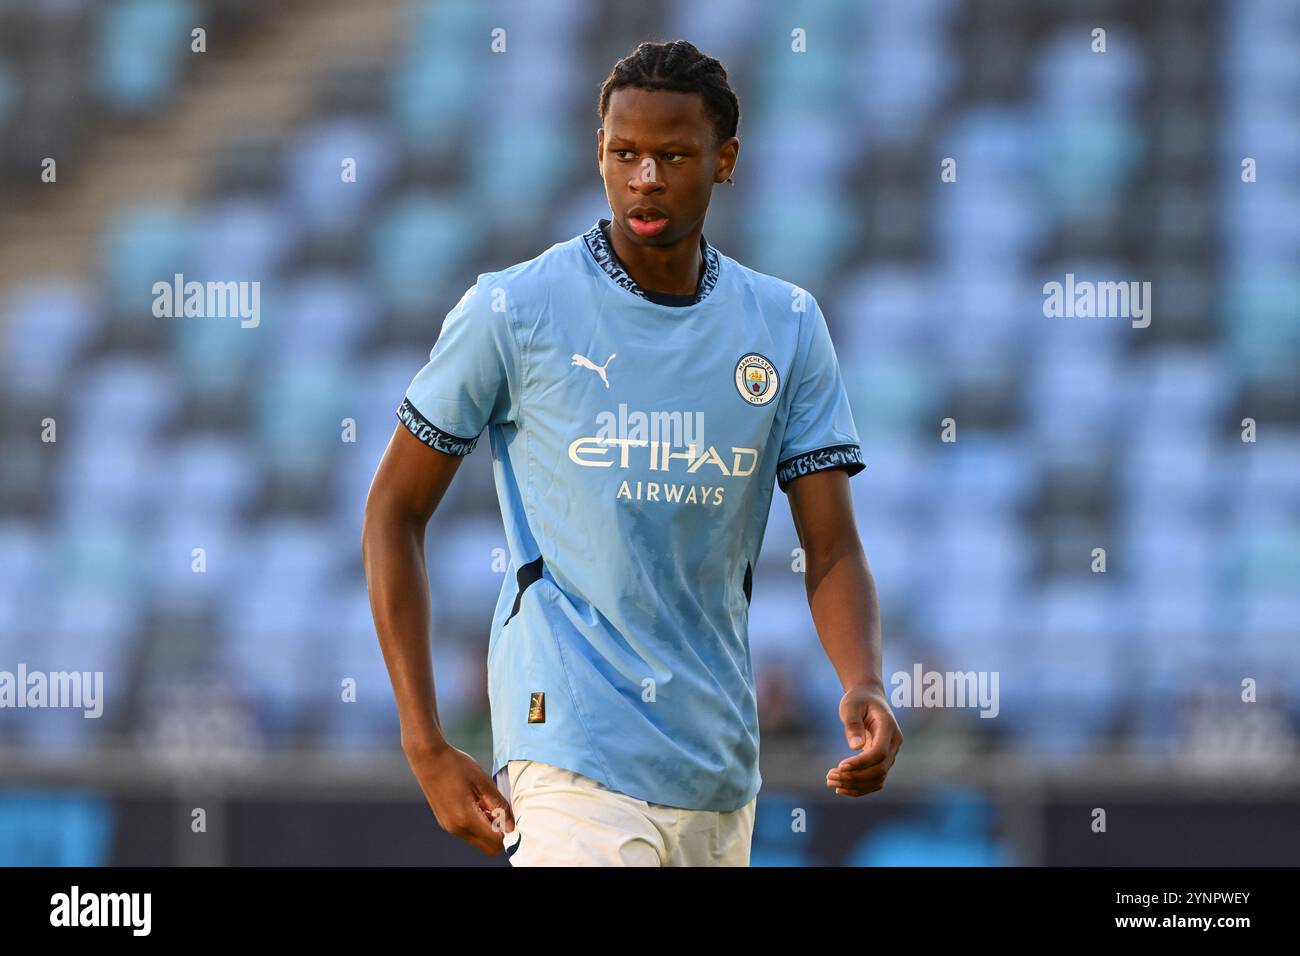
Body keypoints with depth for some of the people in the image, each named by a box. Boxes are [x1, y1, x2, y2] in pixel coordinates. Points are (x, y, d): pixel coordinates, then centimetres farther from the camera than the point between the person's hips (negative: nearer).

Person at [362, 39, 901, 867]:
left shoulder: (788, 327, 8)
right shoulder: (513, 311, -2)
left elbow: (832, 550, 6)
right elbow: (395, 511, 3)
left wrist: (865, 688, -17)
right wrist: (427, 750, -4)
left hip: (720, 767, 5)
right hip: (571, 757, -5)